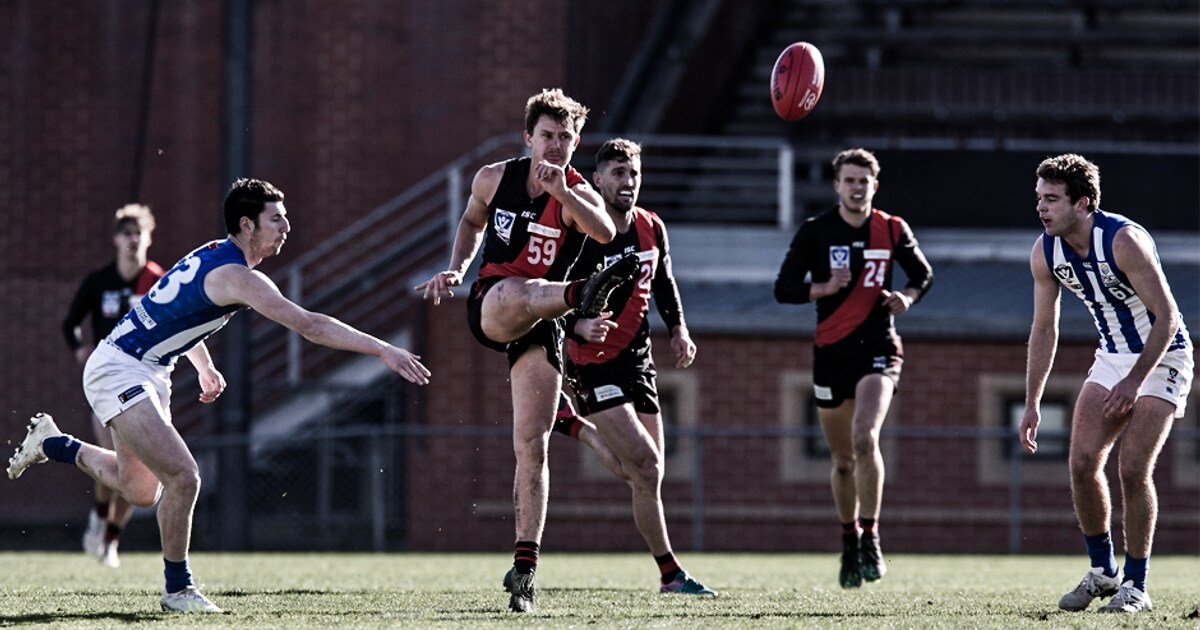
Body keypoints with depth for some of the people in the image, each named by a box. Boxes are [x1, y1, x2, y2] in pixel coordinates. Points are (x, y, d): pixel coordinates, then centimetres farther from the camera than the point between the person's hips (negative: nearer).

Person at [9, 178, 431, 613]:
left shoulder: (216, 255, 6)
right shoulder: (236, 276, -25)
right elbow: (308, 325, -32)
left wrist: (205, 368, 23)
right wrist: (384, 352, -34)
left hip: (149, 373, 10)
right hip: (117, 370, -10)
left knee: (140, 491, 20)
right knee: (182, 476, -19)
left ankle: (52, 443, 39)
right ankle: (177, 589, -6)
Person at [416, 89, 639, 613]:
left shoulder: (578, 193, -4)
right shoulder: (495, 178, 5)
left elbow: (604, 232, -28)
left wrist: (561, 193, -42)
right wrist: (456, 269, 12)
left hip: (538, 325, -1)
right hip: (487, 308, 1)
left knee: (532, 444, -8)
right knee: (514, 292, -39)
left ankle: (524, 566, -5)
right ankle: (582, 295, -72)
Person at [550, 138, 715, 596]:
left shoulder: (651, 229, 3)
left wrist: (678, 328, 8)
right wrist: (580, 327, -36)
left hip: (638, 360, 7)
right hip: (596, 365, -7)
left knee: (644, 474, 6)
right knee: (646, 468, -15)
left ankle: (574, 426, 28)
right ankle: (670, 572, -8)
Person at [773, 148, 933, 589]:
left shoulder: (893, 231, 2)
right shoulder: (815, 232, -1)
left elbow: (923, 275, 15)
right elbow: (783, 289, -3)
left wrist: (907, 297, -6)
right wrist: (824, 288, -20)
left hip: (879, 349, -1)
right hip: (831, 351, 1)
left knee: (865, 439, -23)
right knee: (842, 461, 8)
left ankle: (870, 538, -14)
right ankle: (850, 542, 27)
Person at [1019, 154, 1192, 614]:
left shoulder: (1125, 241, -27)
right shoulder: (1045, 253, -6)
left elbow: (1167, 316, -23)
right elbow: (1044, 328, 6)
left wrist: (1135, 382, -26)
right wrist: (1033, 403, 4)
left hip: (1161, 356, -6)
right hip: (1112, 357, 6)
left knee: (1133, 470, -15)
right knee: (1082, 463, -5)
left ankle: (1136, 587, -4)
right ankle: (1102, 571, 12)